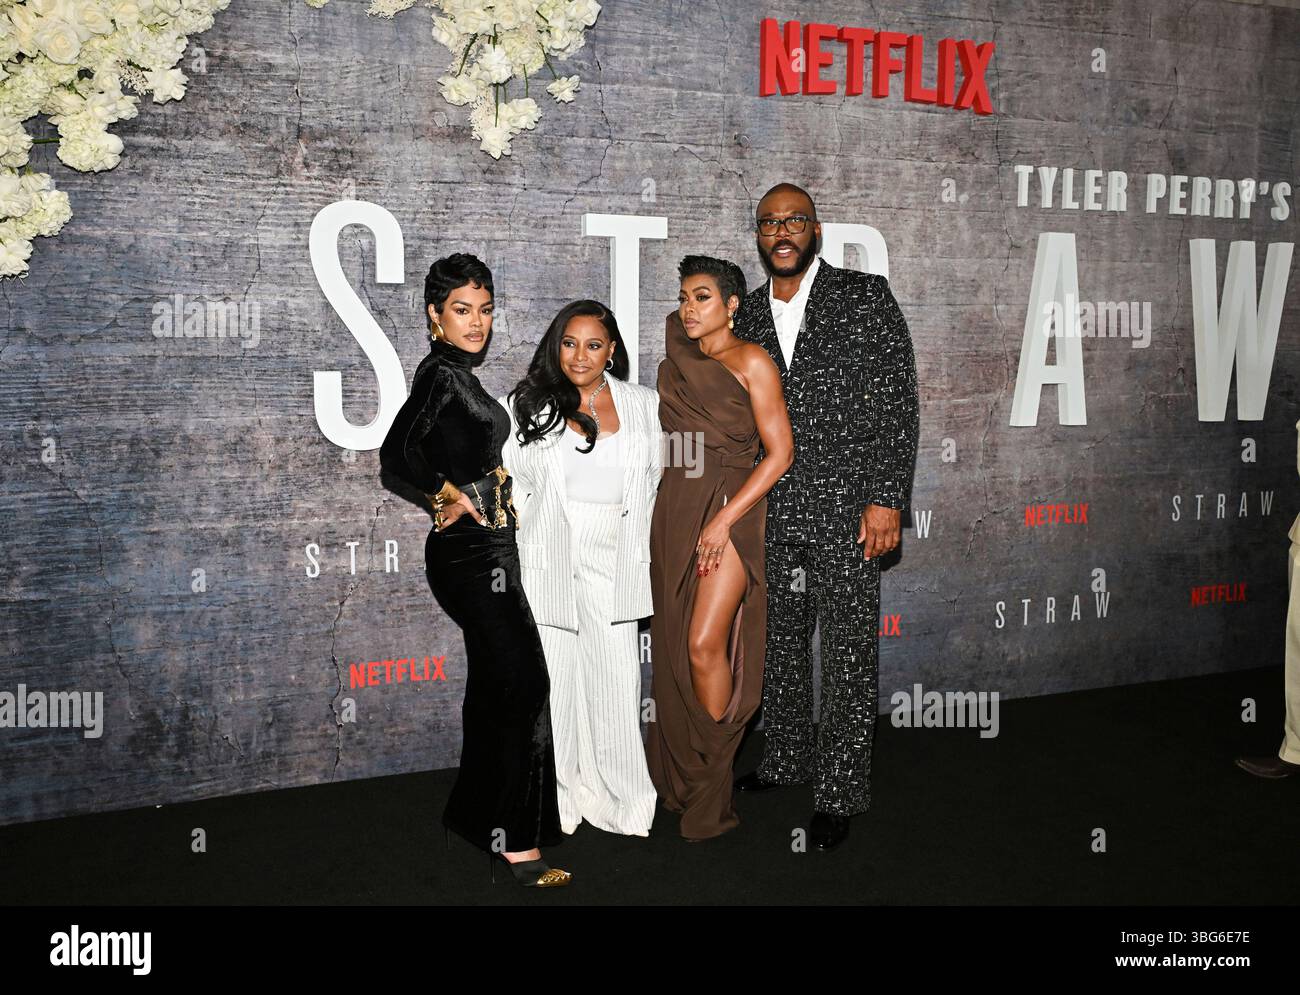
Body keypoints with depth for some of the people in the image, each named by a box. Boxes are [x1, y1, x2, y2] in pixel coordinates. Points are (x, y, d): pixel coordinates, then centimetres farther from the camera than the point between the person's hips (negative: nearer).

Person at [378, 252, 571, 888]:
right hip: (471, 553, -10)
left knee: (492, 682, 16)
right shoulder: (440, 374, -13)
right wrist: (455, 497, -13)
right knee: (524, 681, -11)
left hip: (482, 550, 10)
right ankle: (516, 840, -6)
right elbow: (396, 456, -24)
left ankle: (476, 812, 28)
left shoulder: (458, 375, 15)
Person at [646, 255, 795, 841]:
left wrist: (724, 519, -15)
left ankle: (713, 789, 1)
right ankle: (680, 778, 18)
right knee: (673, 645, 5)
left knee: (704, 645, -14)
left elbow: (780, 452, -9)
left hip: (729, 510, -6)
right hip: (673, 511, 6)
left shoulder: (751, 362, -4)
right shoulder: (677, 363, 14)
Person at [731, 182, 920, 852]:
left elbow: (898, 402, -7)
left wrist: (886, 500, -13)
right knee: (780, 643, 16)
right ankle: (786, 760, 34)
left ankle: (838, 795, 12)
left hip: (847, 509, -5)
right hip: (772, 511, 5)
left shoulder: (865, 296, -3)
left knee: (847, 655, 1)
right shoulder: (748, 315, 11)